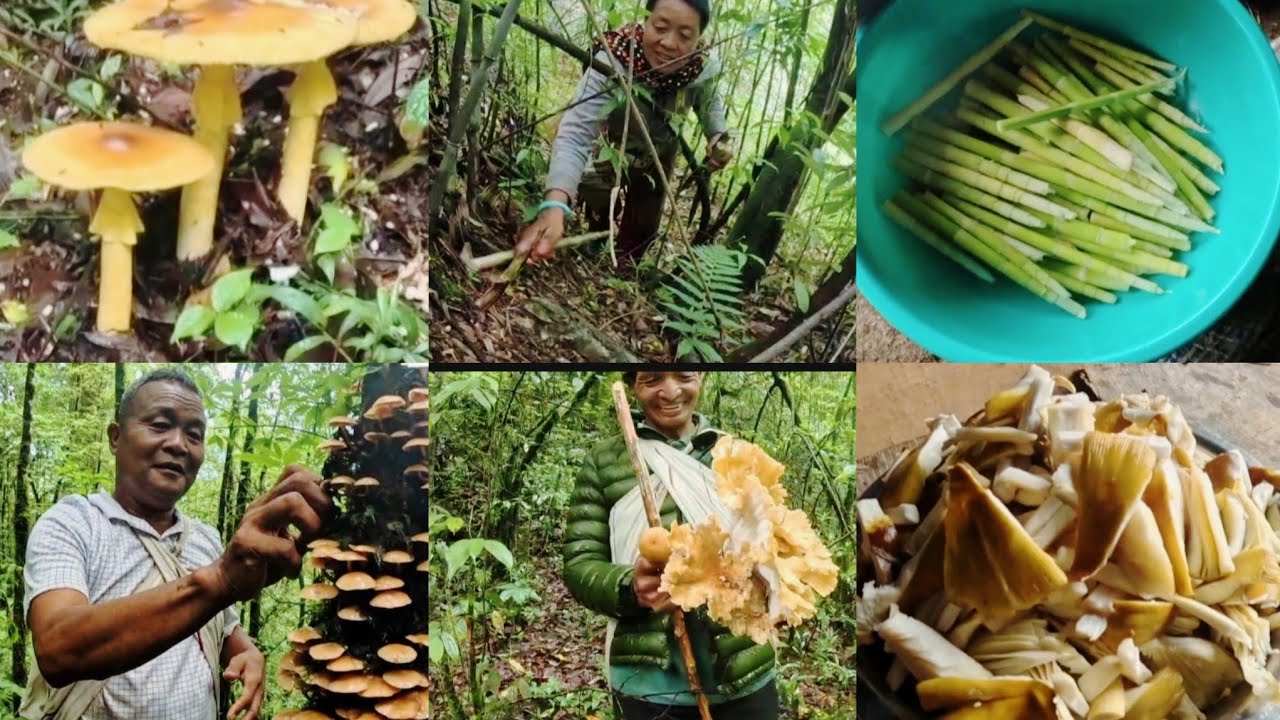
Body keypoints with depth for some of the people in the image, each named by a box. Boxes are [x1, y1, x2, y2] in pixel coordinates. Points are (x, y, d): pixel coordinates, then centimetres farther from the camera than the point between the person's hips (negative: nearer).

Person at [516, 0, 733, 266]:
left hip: (658, 151, 3)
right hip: (610, 143, -2)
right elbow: (575, 134, -56)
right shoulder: (612, 61, -44)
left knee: (642, 227, 7)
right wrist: (554, 208, -73)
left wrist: (719, 138, -20)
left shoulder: (705, 68, -30)